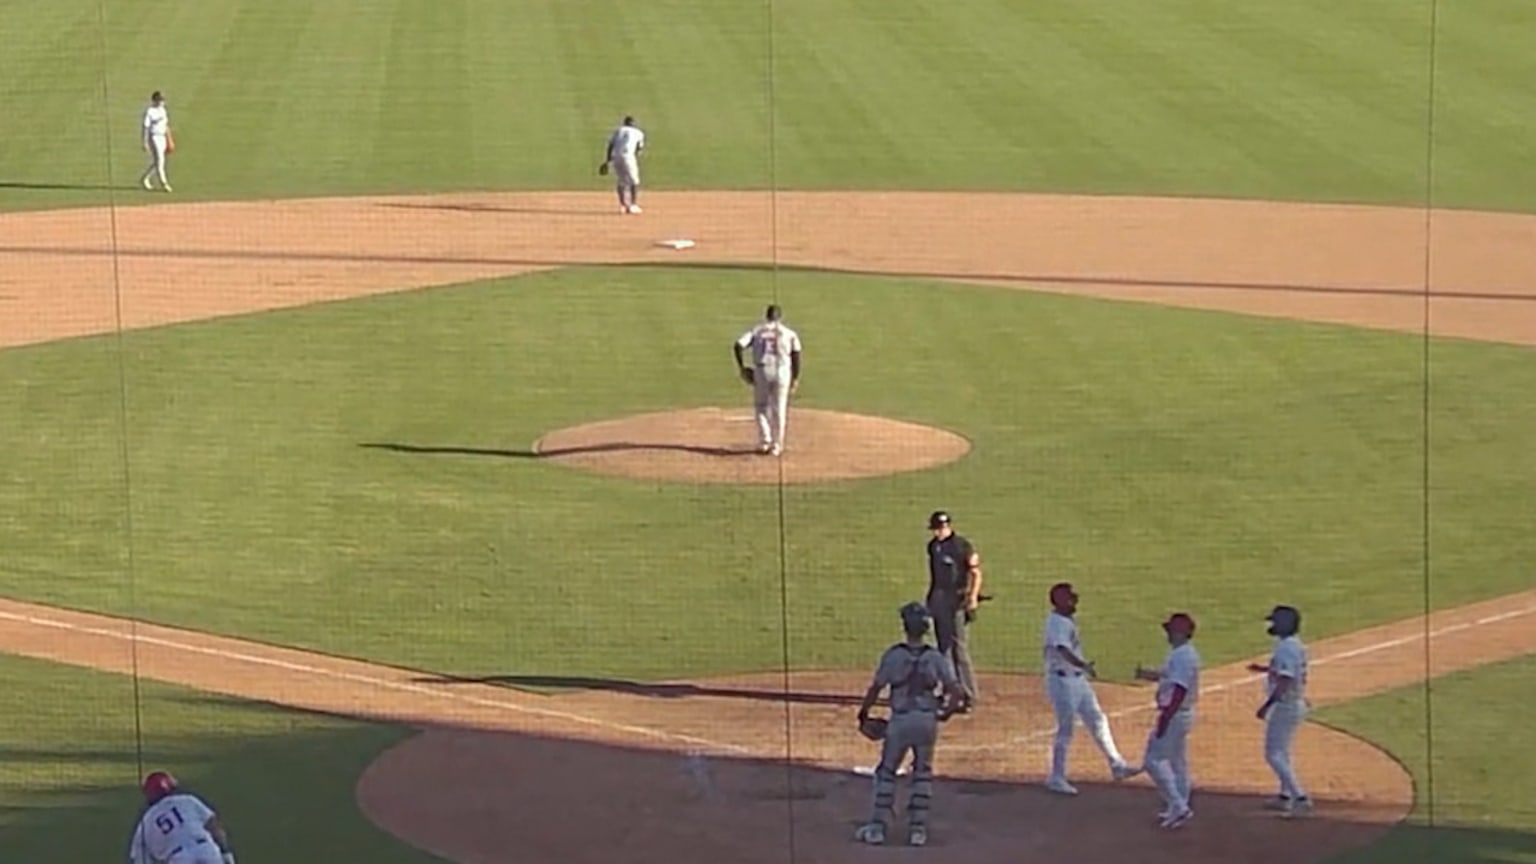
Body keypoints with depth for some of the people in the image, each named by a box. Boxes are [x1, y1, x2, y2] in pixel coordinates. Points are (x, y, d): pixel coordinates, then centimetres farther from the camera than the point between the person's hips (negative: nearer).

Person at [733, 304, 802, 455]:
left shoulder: (757, 331, 9)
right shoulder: (789, 333, 8)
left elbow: (737, 346, -1)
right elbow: (796, 355, -1)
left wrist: (741, 367, 8)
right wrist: (796, 378, 3)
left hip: (761, 371, 0)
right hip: (782, 371, 0)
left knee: (760, 406, 16)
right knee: (779, 409, 8)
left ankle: (764, 441, 5)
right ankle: (776, 446, 10)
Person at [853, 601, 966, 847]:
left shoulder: (893, 655, -8)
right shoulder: (935, 658, -2)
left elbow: (875, 689, -7)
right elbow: (956, 693, -6)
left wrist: (863, 714, 7)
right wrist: (945, 713, 11)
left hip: (900, 720, -2)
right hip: (927, 720, 2)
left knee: (887, 772, 12)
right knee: (923, 773, 17)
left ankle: (878, 826, 10)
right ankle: (918, 828, 13)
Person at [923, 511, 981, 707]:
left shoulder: (962, 546, -11)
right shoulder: (933, 546, 10)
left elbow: (976, 574, -9)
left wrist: (972, 599, -17)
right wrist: (930, 599, 19)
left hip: (958, 600, -7)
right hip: (938, 600, 7)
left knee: (959, 648, -10)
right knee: (944, 647, 11)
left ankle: (969, 696, -6)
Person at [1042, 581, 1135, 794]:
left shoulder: (1067, 621, 10)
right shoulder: (1056, 622, -20)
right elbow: (1063, 650, -36)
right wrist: (1085, 666, -49)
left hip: (1078, 679, 10)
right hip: (1062, 680, -10)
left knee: (1098, 721, 13)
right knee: (1065, 730, -3)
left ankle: (1117, 766, 21)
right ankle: (1056, 778, 8)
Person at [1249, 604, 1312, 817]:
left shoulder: (1287, 647, -22)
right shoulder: (1295, 644, 10)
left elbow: (1285, 682, -28)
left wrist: (1267, 705, -26)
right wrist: (1265, 669, 19)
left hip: (1285, 705, -11)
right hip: (1295, 704, 11)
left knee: (1274, 754, -8)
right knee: (1281, 752, 22)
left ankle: (1300, 798, -15)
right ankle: (1285, 797, 30)